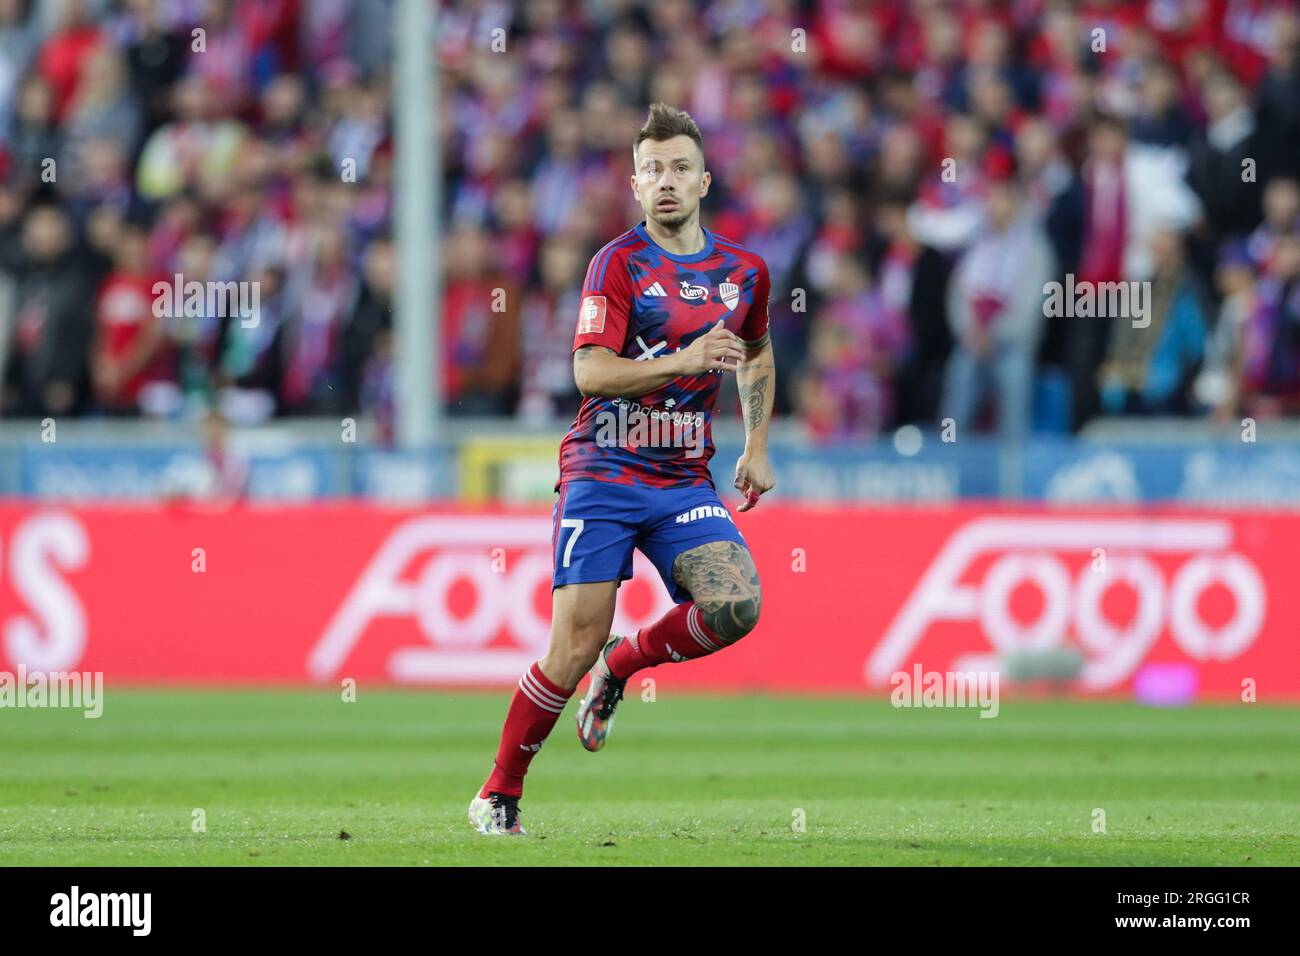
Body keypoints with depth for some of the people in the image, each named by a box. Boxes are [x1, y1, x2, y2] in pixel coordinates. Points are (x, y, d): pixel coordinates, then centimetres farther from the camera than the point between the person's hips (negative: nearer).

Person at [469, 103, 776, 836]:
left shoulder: (745, 271, 9)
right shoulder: (619, 263, -6)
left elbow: (757, 355, 29)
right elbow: (590, 370, -16)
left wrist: (757, 448, 22)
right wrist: (682, 362, -28)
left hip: (686, 481, 4)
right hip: (604, 473, -4)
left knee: (737, 605, -20)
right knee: (576, 643, -11)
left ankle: (622, 667, 10)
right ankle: (499, 796, 5)